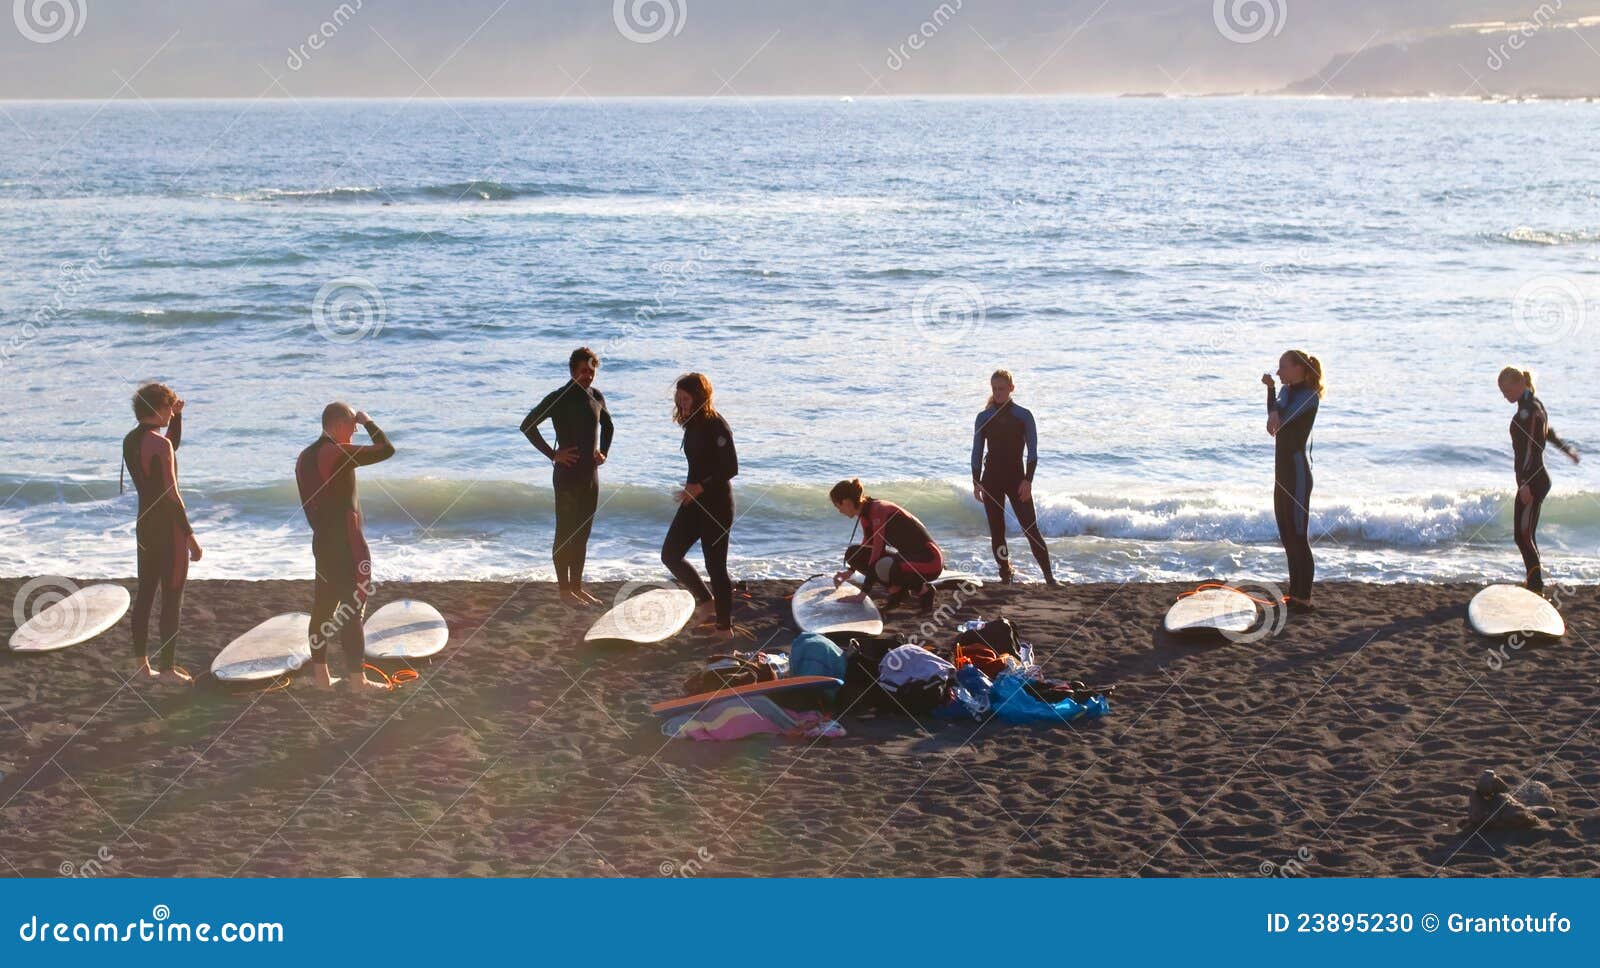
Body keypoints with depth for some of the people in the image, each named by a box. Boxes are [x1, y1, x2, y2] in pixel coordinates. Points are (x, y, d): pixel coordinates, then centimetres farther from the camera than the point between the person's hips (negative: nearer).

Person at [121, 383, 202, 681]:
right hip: (168, 526, -9)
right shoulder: (159, 444, -20)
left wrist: (177, 416, 14)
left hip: (144, 524, 9)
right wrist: (190, 536, -17)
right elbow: (171, 494, -21)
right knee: (172, 597, -1)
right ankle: (168, 666, 3)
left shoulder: (130, 441, 7)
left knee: (146, 592, 14)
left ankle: (142, 662, 19)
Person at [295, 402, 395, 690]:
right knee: (352, 607, -6)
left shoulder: (306, 457, 12)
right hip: (345, 542, -9)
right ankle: (356, 677, -6)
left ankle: (320, 673, 15)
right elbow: (387, 450, -15)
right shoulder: (338, 453, -16)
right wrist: (368, 422, 0)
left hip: (322, 539, 9)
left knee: (324, 606, 11)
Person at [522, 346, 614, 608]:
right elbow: (528, 425, -15)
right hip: (567, 473, -6)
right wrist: (553, 454, -16)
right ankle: (564, 589, 5)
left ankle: (577, 586, 19)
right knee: (566, 533, -1)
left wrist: (603, 452, 12)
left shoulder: (597, 397, 8)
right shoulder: (559, 398, -11)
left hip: (591, 474, 6)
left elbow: (607, 425, 27)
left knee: (582, 534, 11)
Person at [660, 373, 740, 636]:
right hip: (694, 501, 9)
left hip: (716, 503, -9)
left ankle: (725, 626, 8)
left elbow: (731, 468, -20)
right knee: (670, 553, 5)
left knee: (716, 565, -2)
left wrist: (700, 487, -24)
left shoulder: (716, 426, -17)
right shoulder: (692, 425, 9)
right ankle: (706, 599, 21)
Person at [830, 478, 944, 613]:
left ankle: (922, 589, -11)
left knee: (883, 567, -38)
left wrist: (862, 594, -23)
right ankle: (898, 588, 5)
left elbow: (877, 553, -26)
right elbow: (867, 547, 25)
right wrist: (849, 571, 19)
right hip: (908, 557, 9)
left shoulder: (879, 511, -22)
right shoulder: (866, 513, 5)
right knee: (853, 553, 4)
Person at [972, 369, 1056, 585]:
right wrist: (976, 482, 1)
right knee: (996, 531, 2)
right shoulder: (984, 417, 6)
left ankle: (1049, 576, -5)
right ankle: (1005, 576, 9)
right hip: (991, 479, 2)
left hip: (1017, 477, -2)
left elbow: (1032, 451, -1)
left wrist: (1028, 480, -11)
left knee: (1031, 528, -7)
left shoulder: (1023, 416, 0)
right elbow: (977, 452, 8)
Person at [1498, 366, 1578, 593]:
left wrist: (1524, 483, -31)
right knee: (1526, 534, 14)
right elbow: (1549, 433, 32)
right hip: (1537, 479, 10)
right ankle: (1535, 583, 20)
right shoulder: (1533, 406, 14)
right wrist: (1567, 449, 50)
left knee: (1523, 534, -9)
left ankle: (1536, 586, -9)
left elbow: (1530, 449, -24)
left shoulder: (1528, 410, -17)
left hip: (1533, 481, -10)